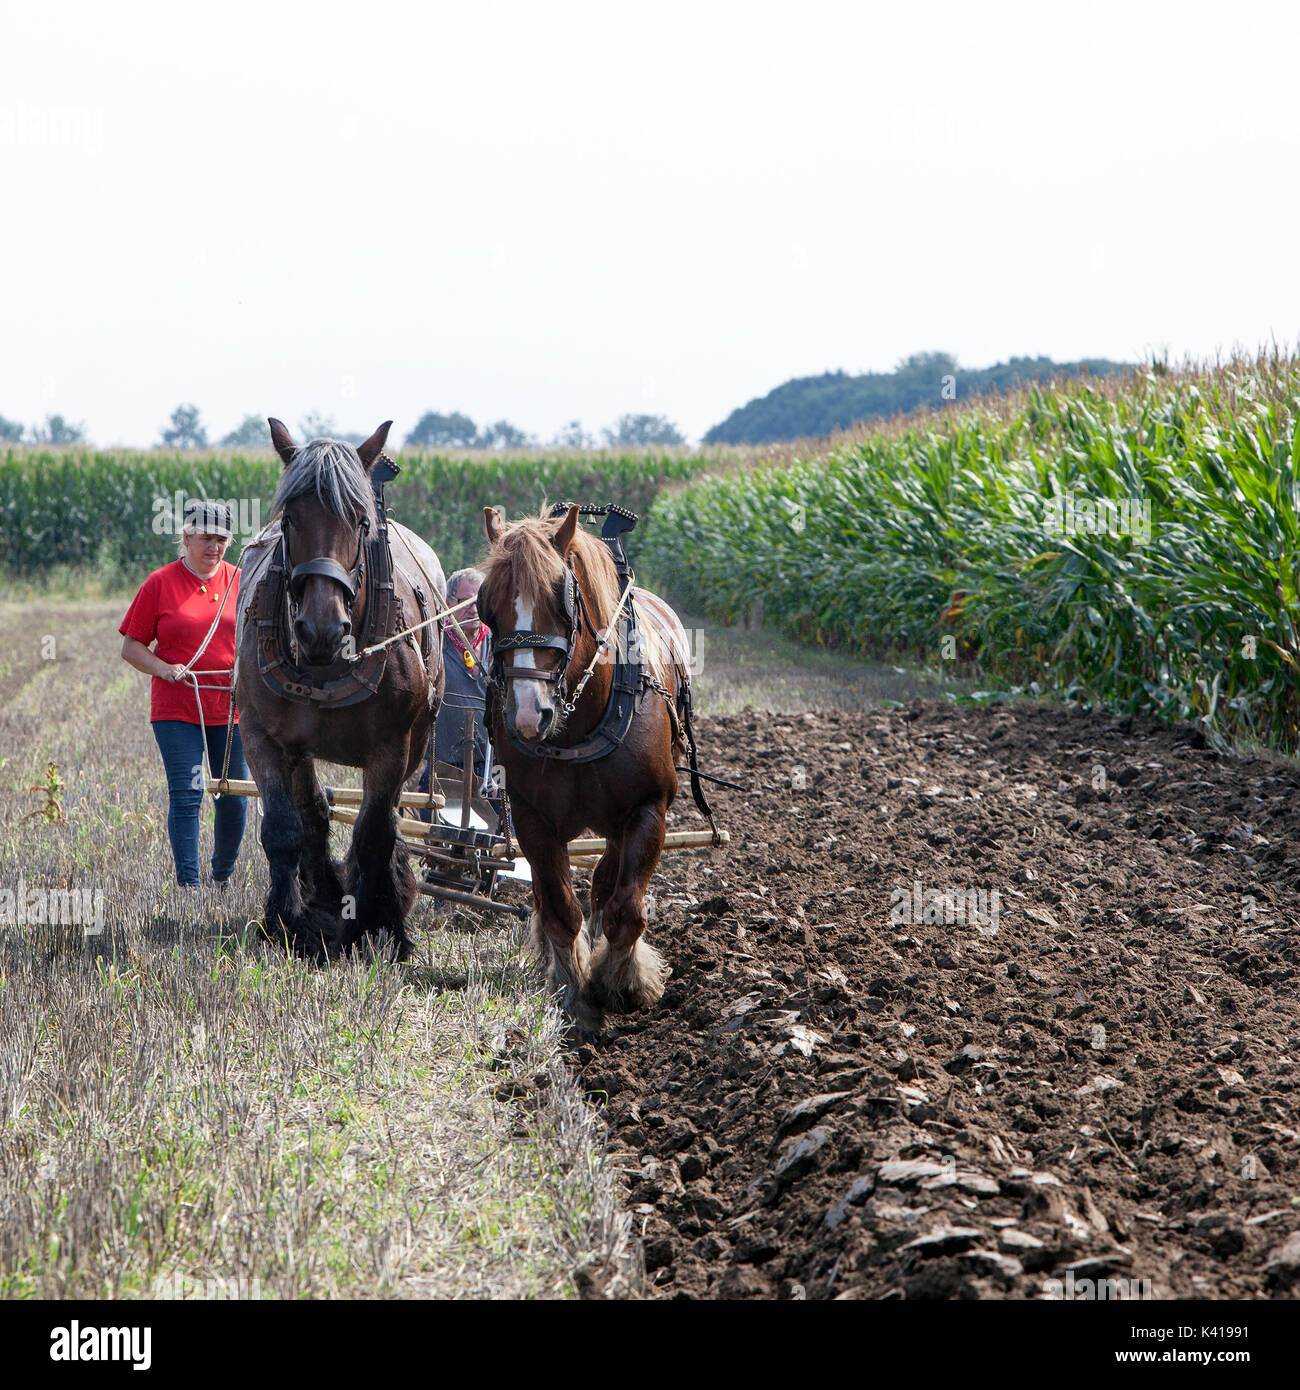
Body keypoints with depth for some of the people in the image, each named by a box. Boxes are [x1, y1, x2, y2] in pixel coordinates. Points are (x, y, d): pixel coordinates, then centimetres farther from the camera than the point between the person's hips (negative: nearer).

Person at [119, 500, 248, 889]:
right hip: (177, 709, -3)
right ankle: (188, 882, -7)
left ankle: (223, 875, 26)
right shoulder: (160, 583, 0)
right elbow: (131, 647, 2)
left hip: (232, 707, 3)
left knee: (235, 798, 5)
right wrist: (164, 669, -15)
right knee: (186, 793, -10)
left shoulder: (240, 581, 7)